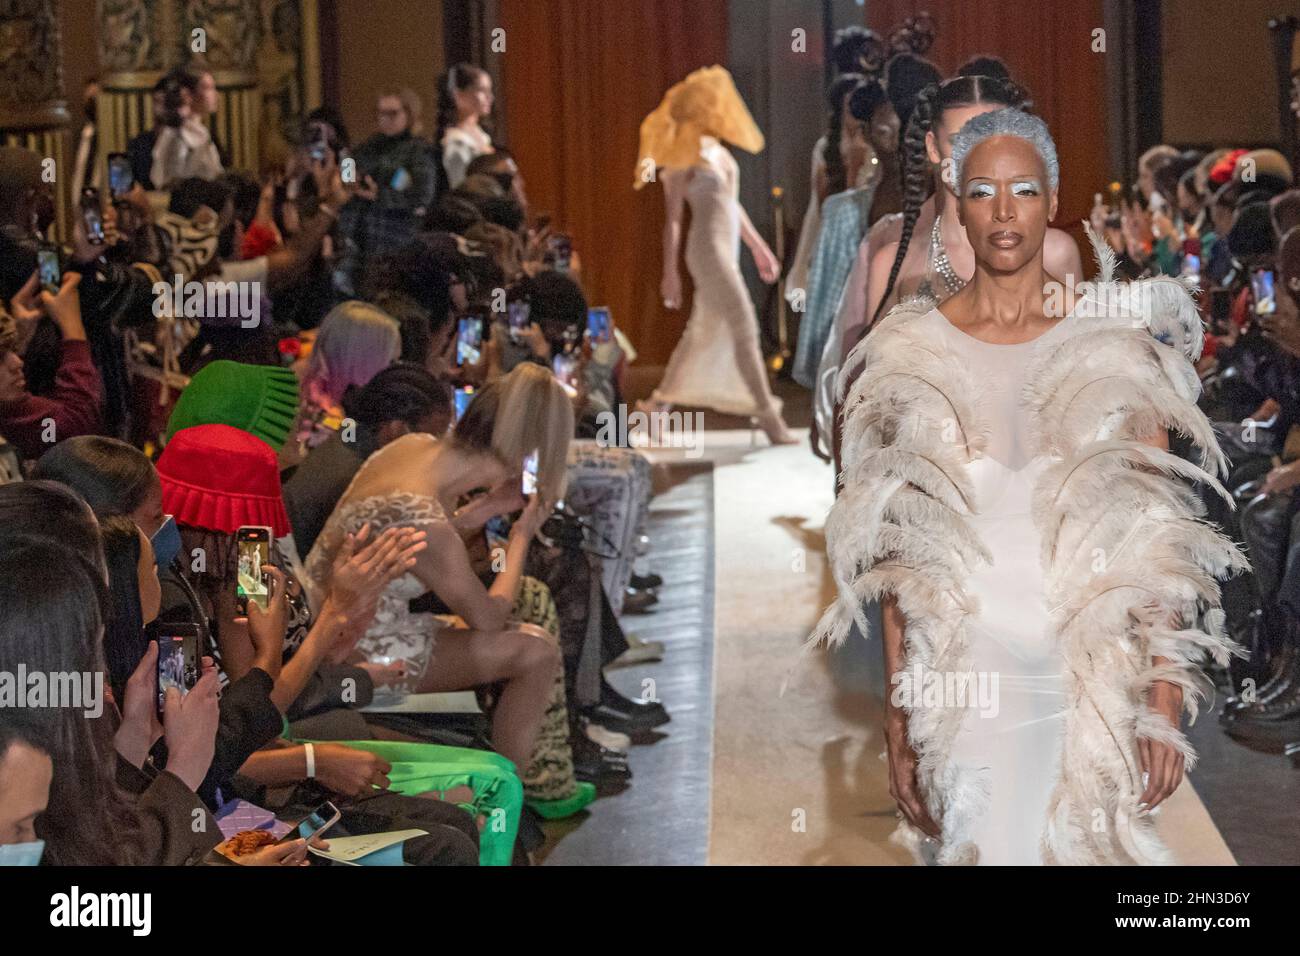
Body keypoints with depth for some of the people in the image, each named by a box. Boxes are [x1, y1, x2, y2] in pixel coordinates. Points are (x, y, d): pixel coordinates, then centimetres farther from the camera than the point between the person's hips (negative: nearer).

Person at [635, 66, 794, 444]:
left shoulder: (716, 150, 13)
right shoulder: (684, 154, -11)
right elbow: (672, 218, -11)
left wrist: (759, 247, 22)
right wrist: (670, 272, -13)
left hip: (727, 249, 9)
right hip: (708, 251, -9)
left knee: (703, 335, 14)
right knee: (745, 330, -10)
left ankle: (660, 406, 22)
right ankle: (770, 420, -8)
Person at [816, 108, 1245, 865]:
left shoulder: (1114, 341, 2)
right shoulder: (916, 353, 5)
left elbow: (1156, 536, 1)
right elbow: (899, 555, 6)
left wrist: (1165, 706, -7)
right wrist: (899, 721, 1)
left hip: (1095, 671, 0)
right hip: (966, 672, 0)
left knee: (1085, 846, 4)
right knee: (981, 848, -5)